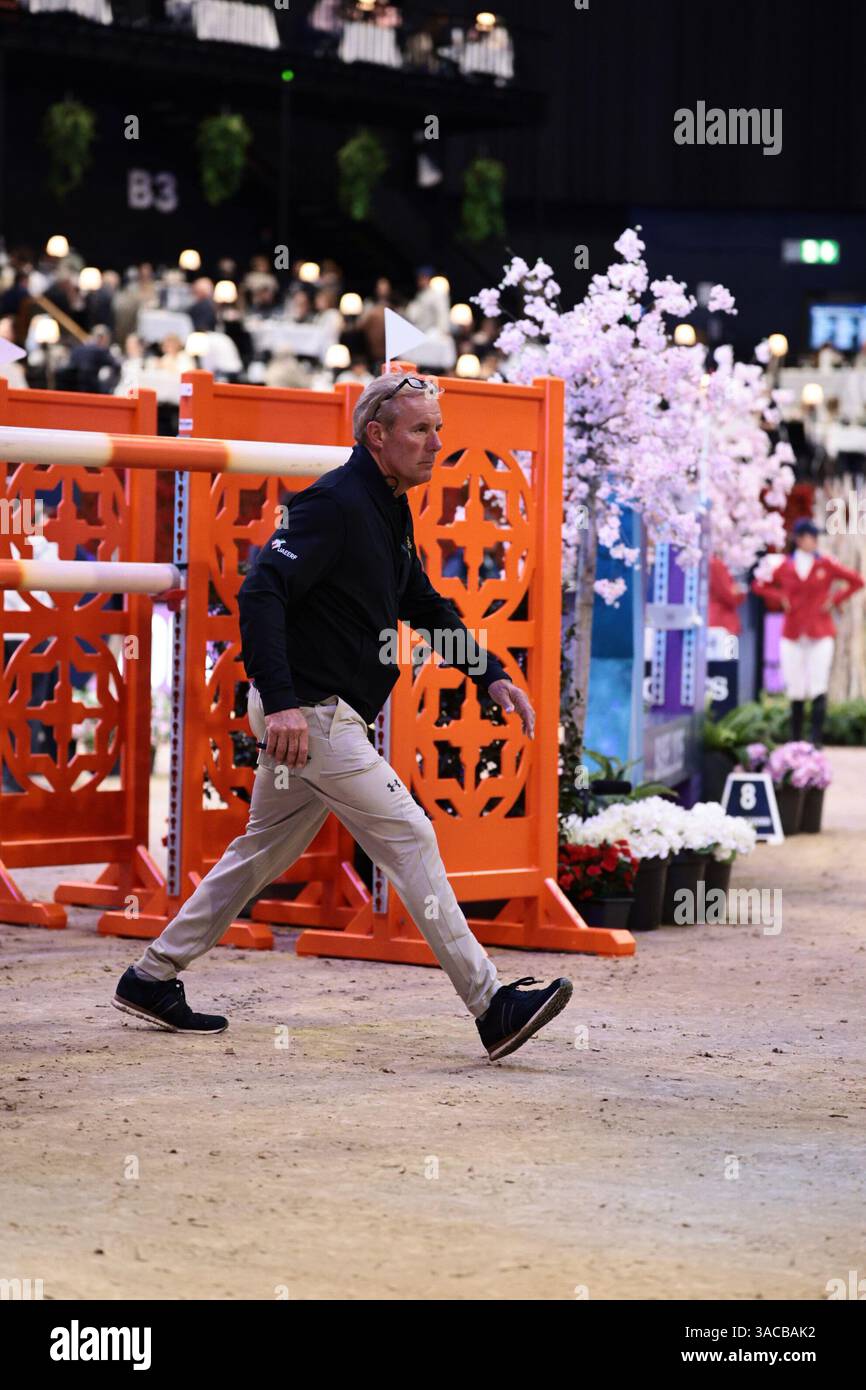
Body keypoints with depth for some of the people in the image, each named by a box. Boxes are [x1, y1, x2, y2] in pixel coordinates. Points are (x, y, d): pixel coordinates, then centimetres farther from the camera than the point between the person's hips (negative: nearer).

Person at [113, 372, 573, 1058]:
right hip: (307, 713, -11)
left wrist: (492, 675, 11)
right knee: (410, 837, -11)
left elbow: (427, 607, 23)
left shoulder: (390, 511, 14)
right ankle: (492, 1007, -11)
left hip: (327, 716, 11)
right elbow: (261, 593, -24)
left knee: (264, 851, 17)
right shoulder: (334, 504, -17)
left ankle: (152, 978, 25)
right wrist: (280, 702, -32)